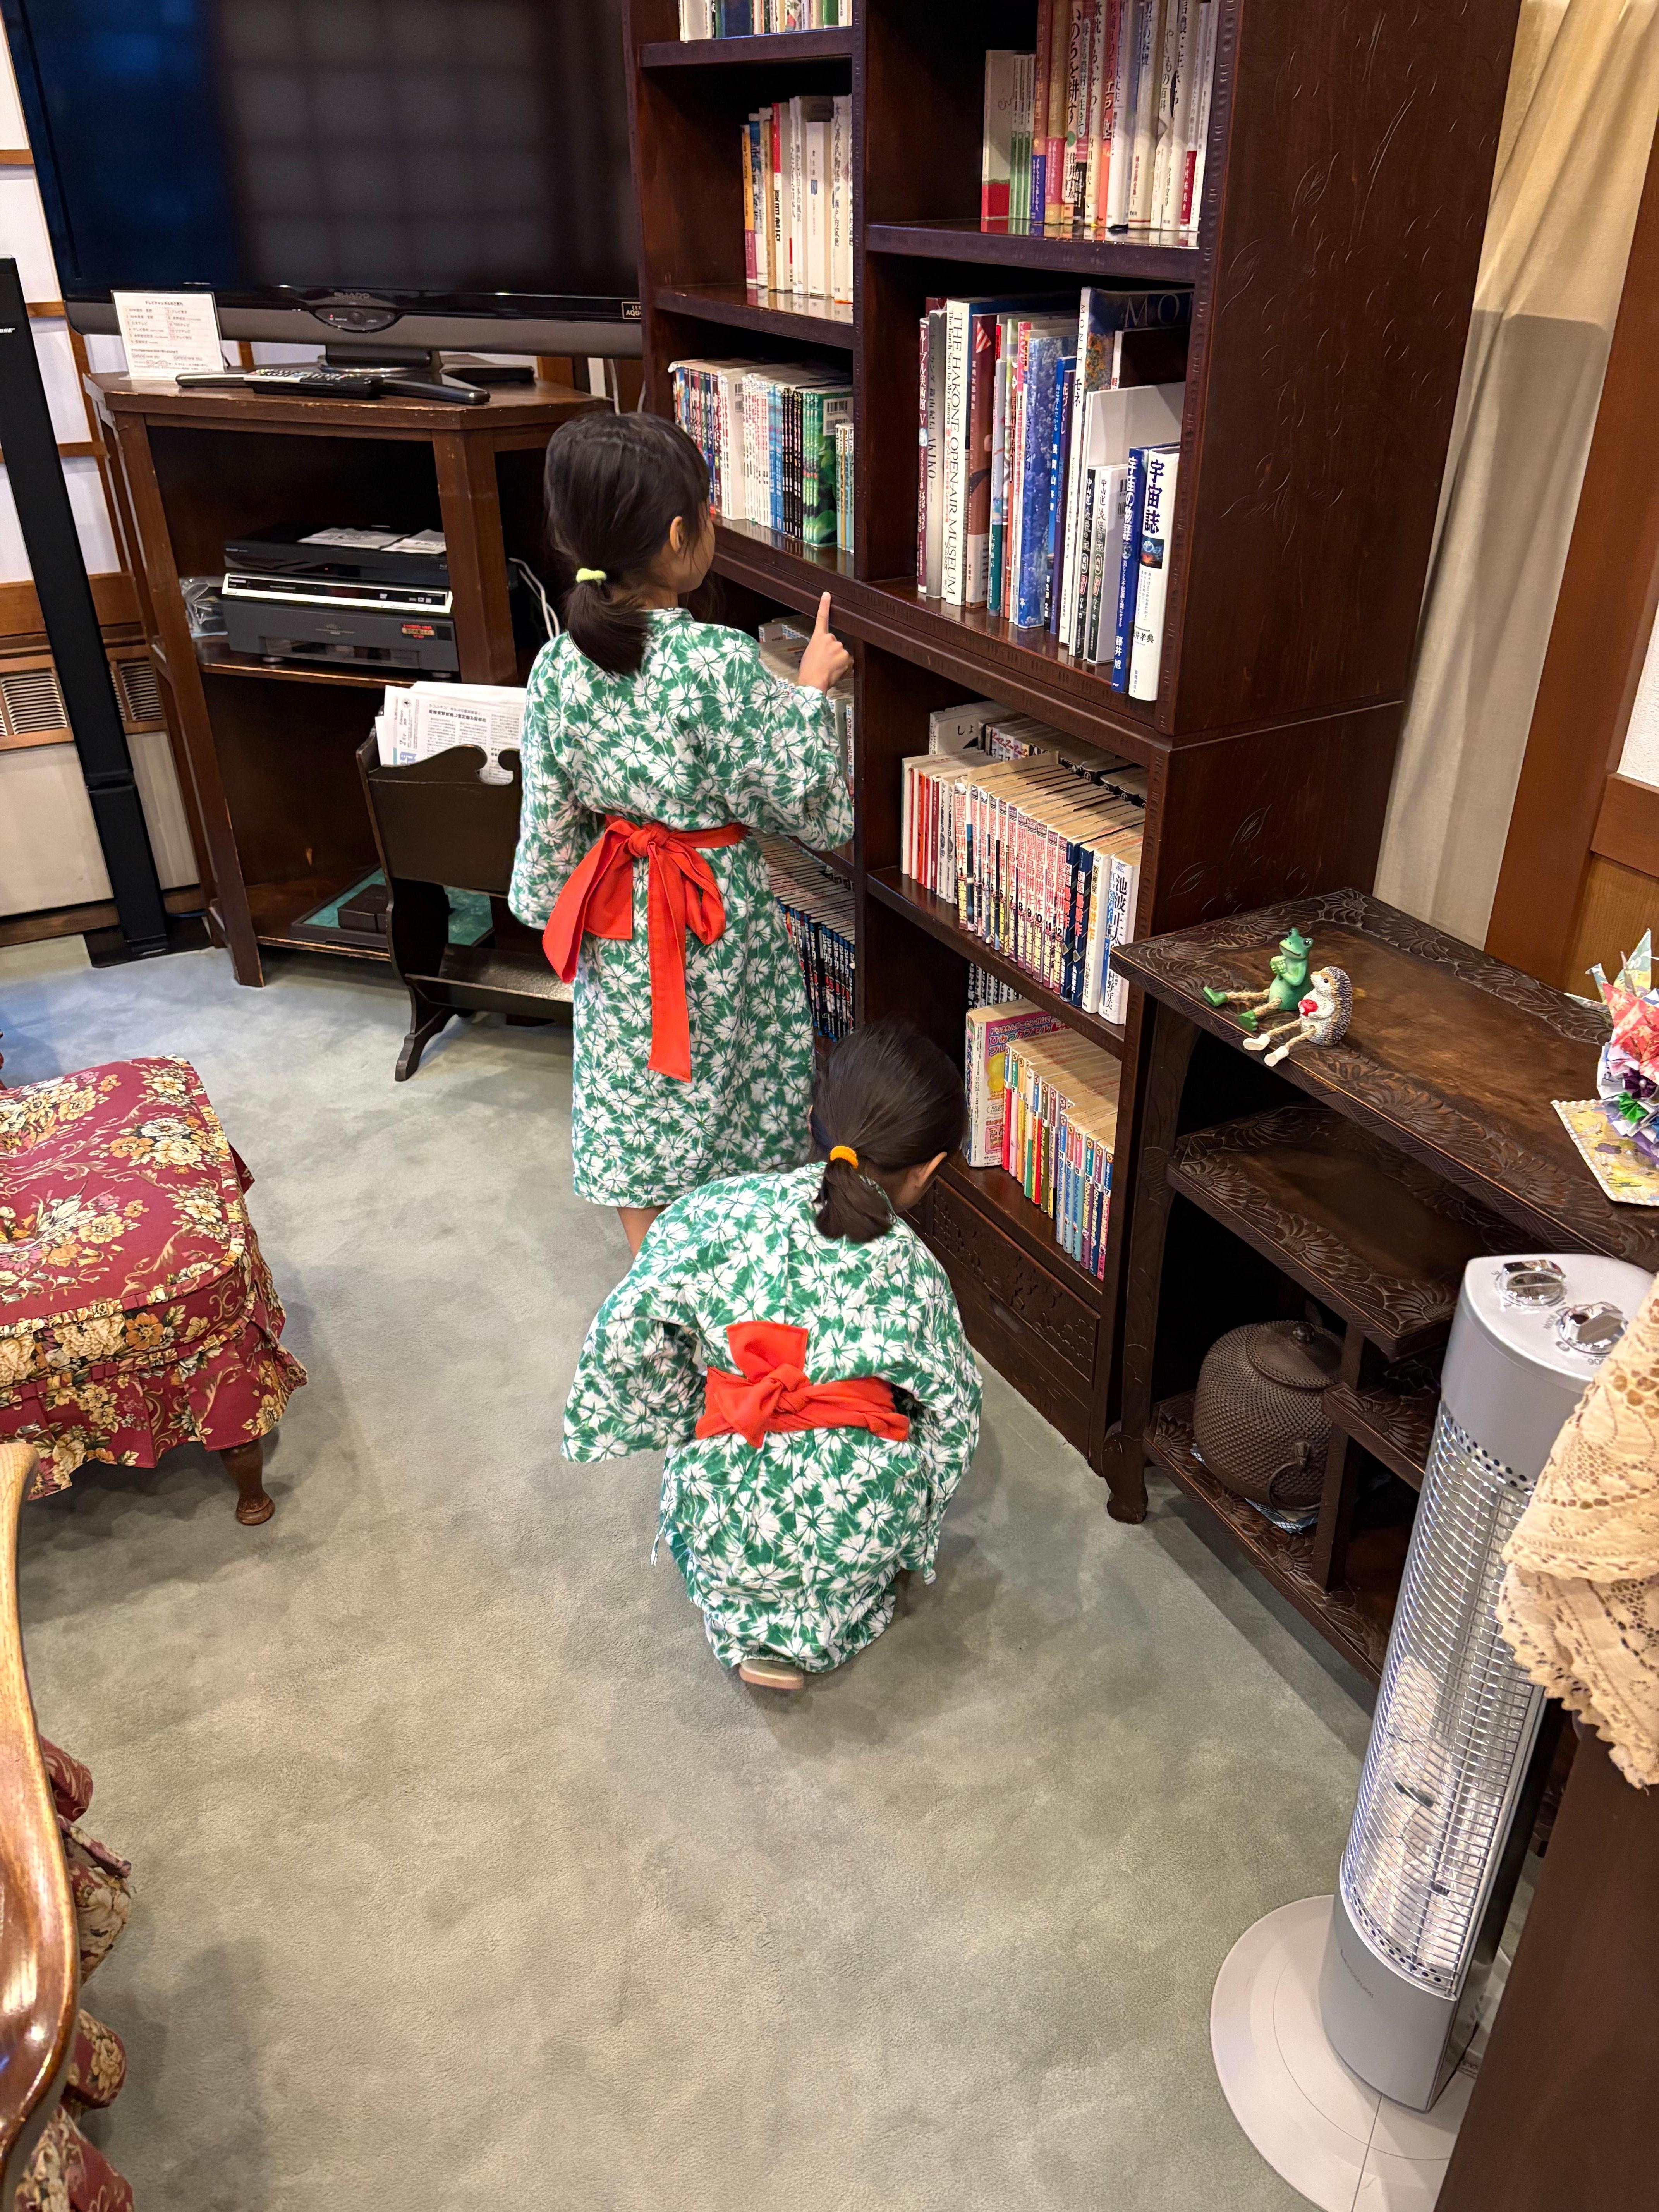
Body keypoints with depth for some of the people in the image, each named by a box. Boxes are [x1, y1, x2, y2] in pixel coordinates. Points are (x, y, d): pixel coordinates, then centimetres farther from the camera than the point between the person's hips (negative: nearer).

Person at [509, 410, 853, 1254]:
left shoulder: (559, 666, -10)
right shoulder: (721, 663, -25)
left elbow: (548, 821, 0)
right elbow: (807, 806, -16)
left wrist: (555, 912, 15)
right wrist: (810, 691, -4)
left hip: (615, 922, 4)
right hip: (719, 927, -4)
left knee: (633, 1113, 18)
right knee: (728, 1110, 16)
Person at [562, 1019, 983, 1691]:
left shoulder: (721, 1210, -7)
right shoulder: (913, 1270, -4)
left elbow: (626, 1335, -10)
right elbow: (955, 1425, 3)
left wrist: (685, 1419, 9)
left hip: (726, 1531, 1)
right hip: (863, 1533, -1)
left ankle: (748, 1625, 20)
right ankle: (822, 1625, 19)